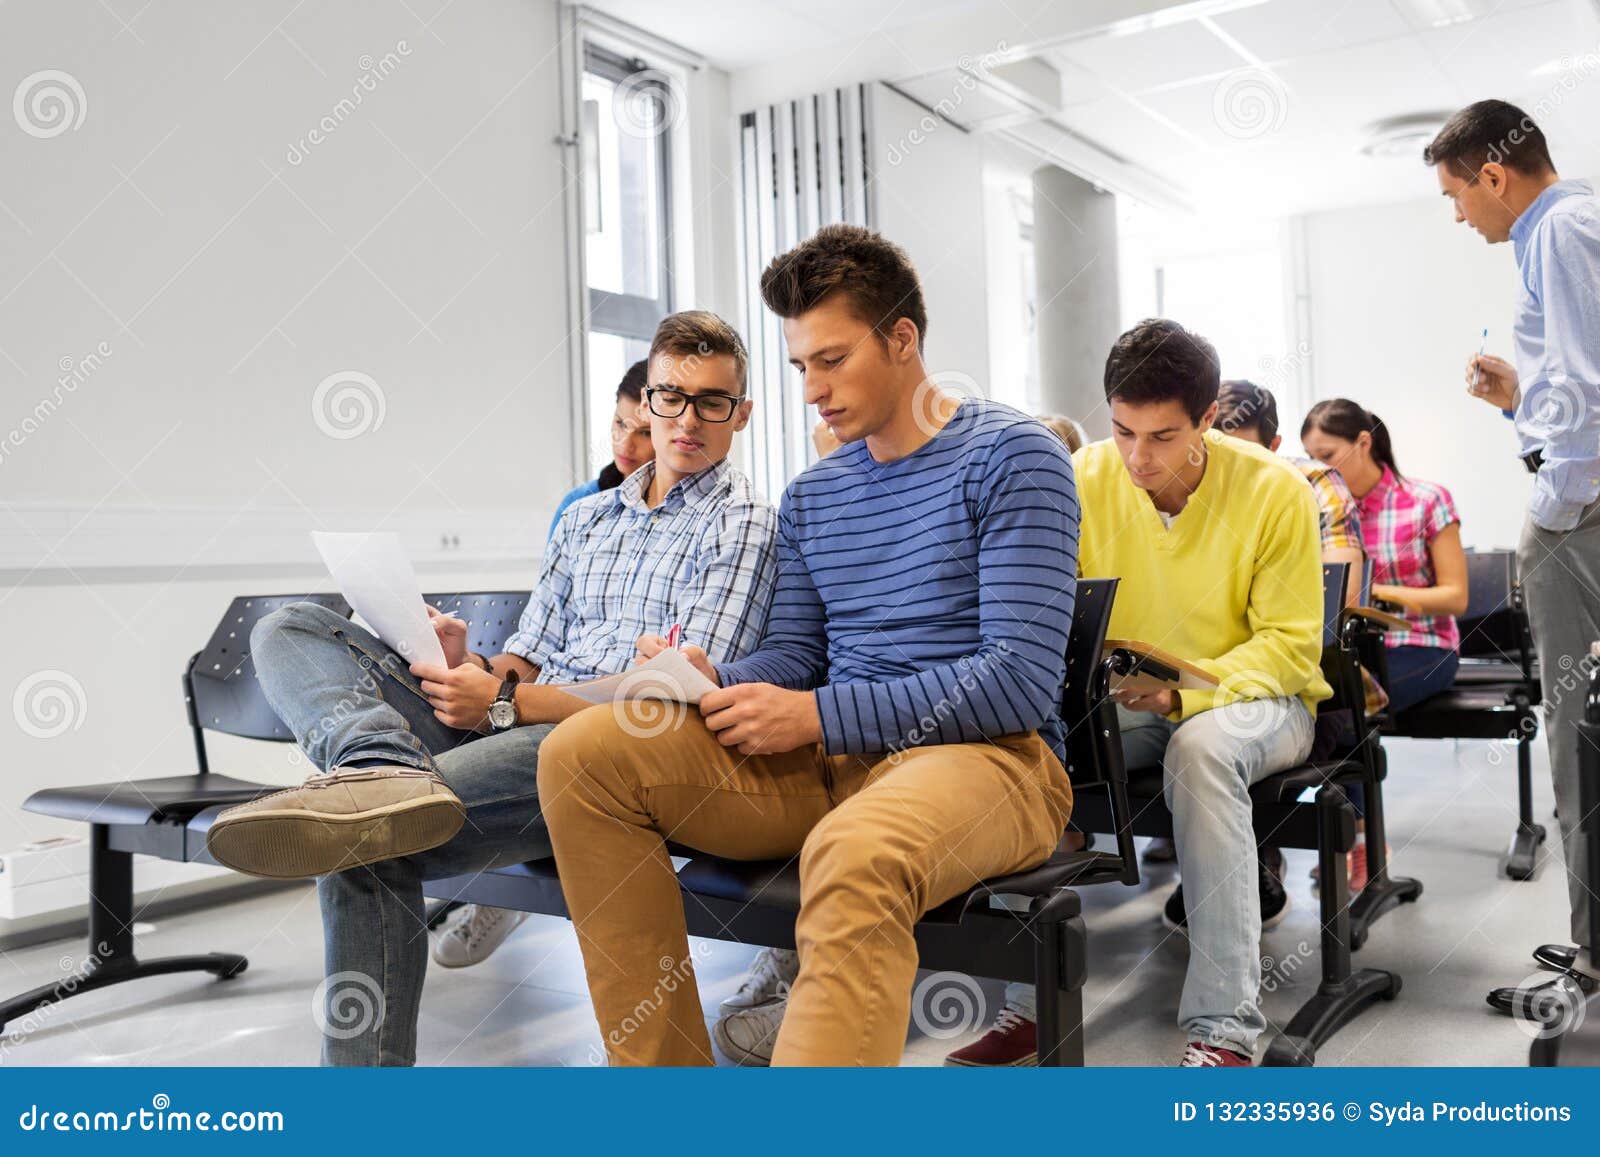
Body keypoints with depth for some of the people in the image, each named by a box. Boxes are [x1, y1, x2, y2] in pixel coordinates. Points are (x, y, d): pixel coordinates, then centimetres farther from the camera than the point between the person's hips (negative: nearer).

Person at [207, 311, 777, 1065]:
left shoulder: (744, 527, 2)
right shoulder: (586, 518, 24)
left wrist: (505, 704, -15)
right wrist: (477, 669, -6)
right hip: (513, 733, 7)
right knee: (288, 630, -10)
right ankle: (383, 768, -35)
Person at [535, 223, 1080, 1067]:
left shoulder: (1012, 456, -3)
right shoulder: (810, 495, 18)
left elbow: (1023, 678, -13)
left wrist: (819, 715, -16)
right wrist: (713, 681, -7)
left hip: (987, 755, -6)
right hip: (829, 759, 7)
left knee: (856, 853, -42)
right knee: (581, 753, -11)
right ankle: (660, 1059, -8)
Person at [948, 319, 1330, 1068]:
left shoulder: (1276, 492, -13)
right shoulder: (1085, 479, -7)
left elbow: (1291, 644, -11)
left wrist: (1186, 693, -27)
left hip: (1256, 696, -2)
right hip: (1122, 701, 3)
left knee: (1203, 746, -38)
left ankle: (1224, 1029, -33)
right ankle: (1032, 1003, -18)